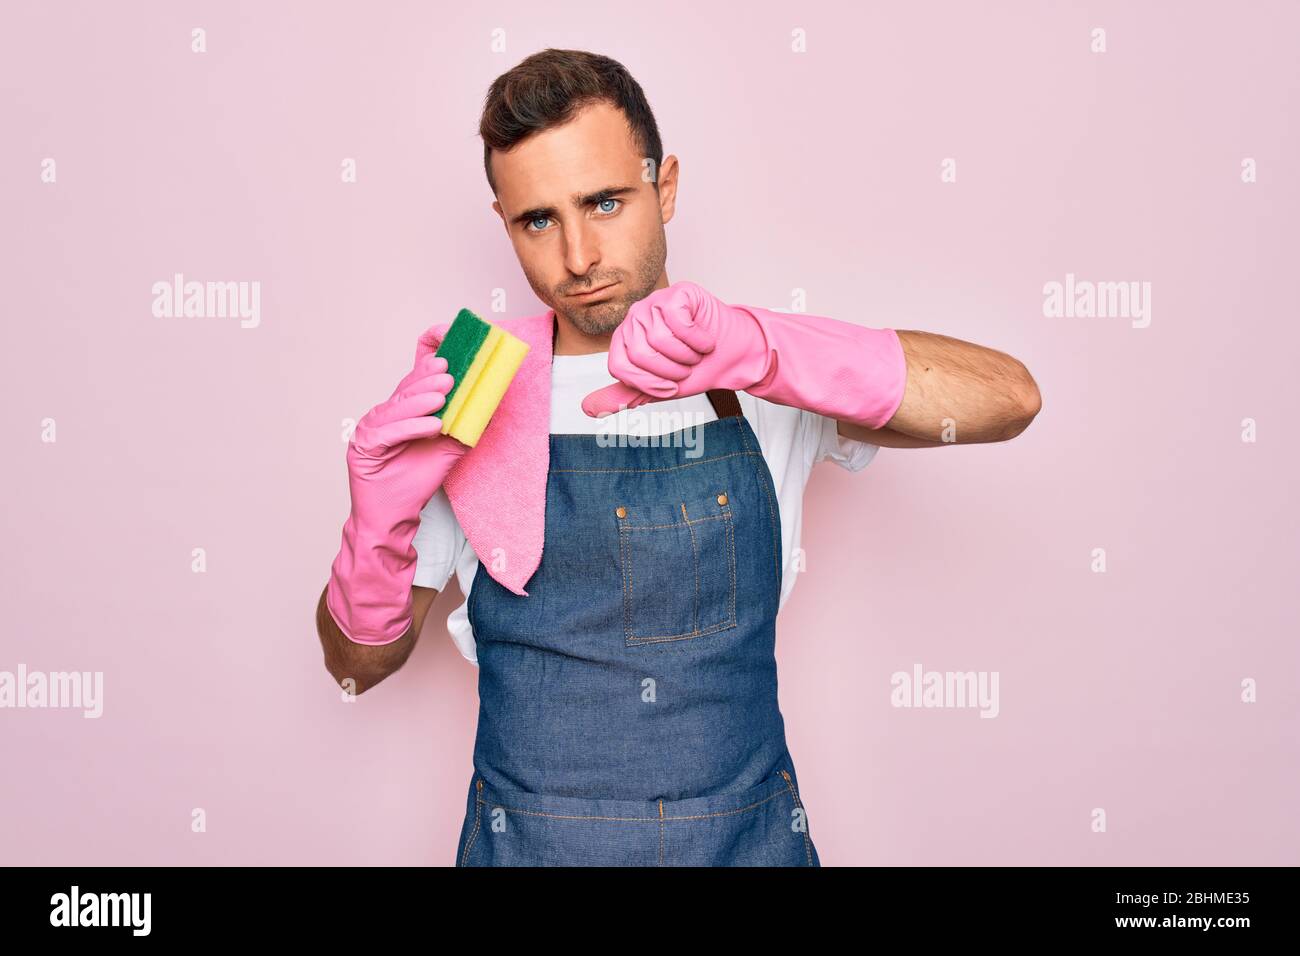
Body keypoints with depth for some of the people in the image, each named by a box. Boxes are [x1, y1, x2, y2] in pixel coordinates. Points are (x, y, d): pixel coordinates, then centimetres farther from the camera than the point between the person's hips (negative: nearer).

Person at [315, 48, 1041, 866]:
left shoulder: (766, 381, -6)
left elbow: (1007, 398, -19)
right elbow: (360, 665, 0)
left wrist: (760, 350, -32)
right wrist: (379, 525, -21)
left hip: (750, 837, 1)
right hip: (527, 842, 0)